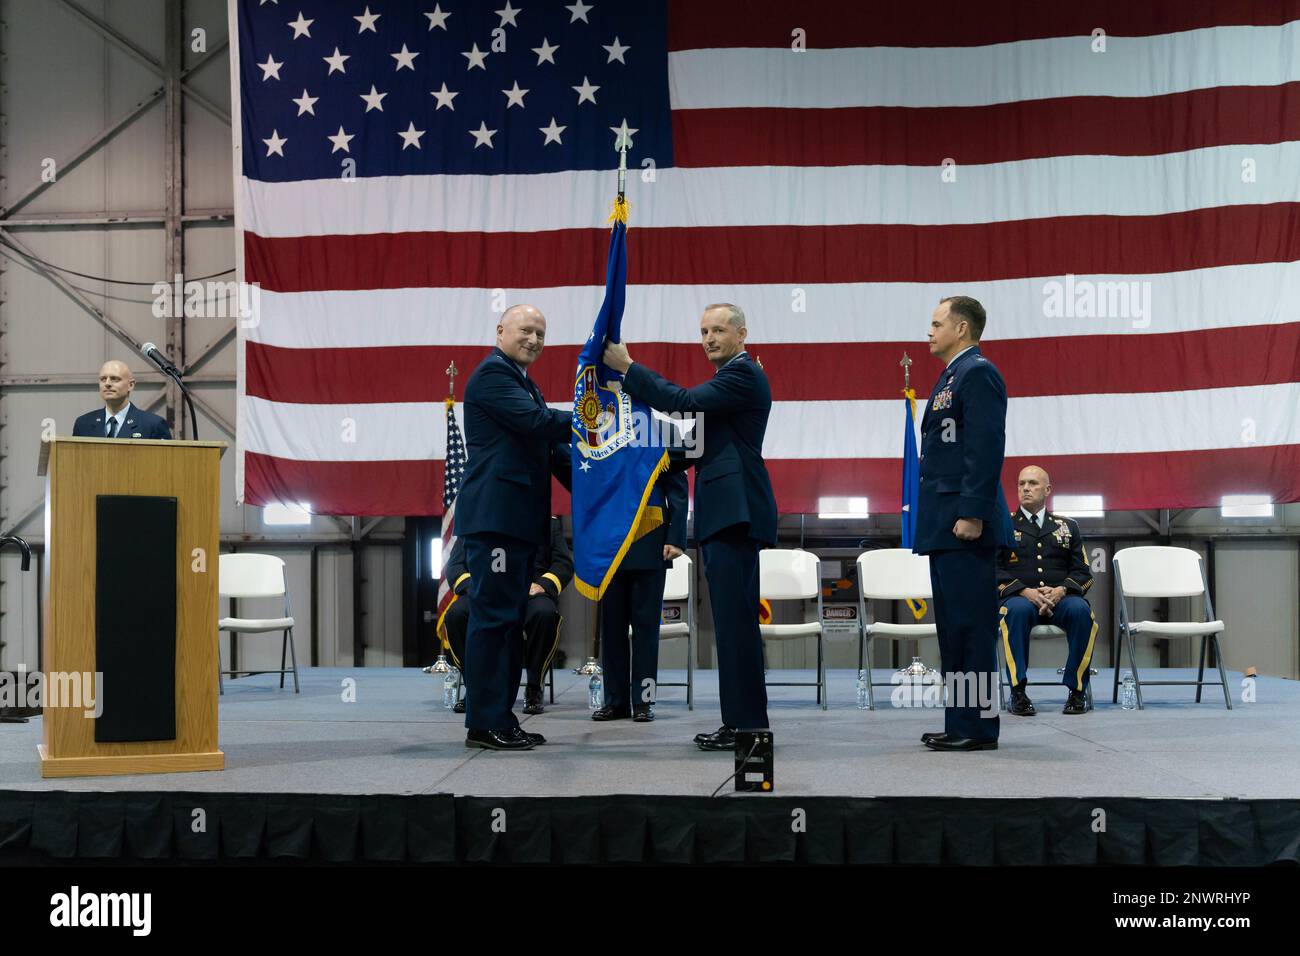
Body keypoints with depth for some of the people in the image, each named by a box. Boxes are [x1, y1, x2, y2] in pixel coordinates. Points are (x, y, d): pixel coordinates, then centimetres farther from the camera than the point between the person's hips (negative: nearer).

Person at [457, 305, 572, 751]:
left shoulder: (522, 382, 23)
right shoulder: (493, 373, -8)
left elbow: (549, 445, 21)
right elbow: (536, 422, -19)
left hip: (518, 519, 10)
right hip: (495, 515, -10)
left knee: (511, 619, 11)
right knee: (494, 616, -8)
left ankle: (500, 717, 16)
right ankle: (485, 723, -6)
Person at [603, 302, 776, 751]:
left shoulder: (744, 374, -9)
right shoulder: (730, 377, 23)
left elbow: (684, 402, -19)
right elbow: (701, 444, 27)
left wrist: (627, 367, -14)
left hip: (736, 513, -11)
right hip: (722, 514, 11)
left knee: (735, 618, -11)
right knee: (734, 620, 11)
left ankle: (747, 723, -9)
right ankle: (741, 721, 15)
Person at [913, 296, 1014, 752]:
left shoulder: (978, 373, -10)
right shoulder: (953, 376, 21)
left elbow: (987, 448, -18)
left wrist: (973, 514, -23)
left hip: (965, 526, -11)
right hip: (945, 525, 11)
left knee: (970, 624, -8)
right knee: (952, 626, 12)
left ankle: (978, 727, -4)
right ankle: (960, 722, 17)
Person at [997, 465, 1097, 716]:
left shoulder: (1068, 526, 20)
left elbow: (1083, 573, 12)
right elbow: (994, 571, 3)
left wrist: (1060, 591, -10)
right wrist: (1026, 592, -14)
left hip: (1060, 599, 2)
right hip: (1020, 598, -1)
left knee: (1081, 611, -33)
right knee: (1017, 610, -38)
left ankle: (1077, 690, -23)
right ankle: (1018, 691, -33)